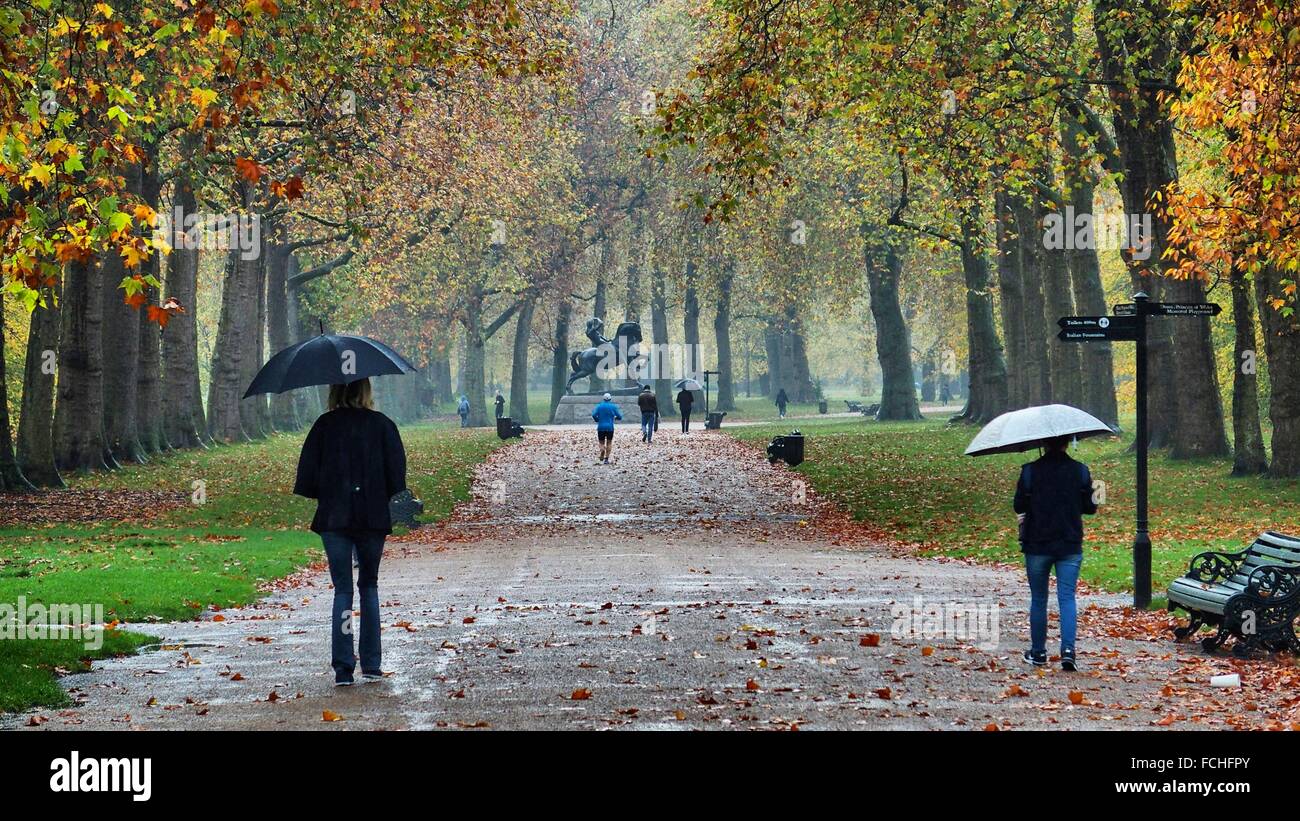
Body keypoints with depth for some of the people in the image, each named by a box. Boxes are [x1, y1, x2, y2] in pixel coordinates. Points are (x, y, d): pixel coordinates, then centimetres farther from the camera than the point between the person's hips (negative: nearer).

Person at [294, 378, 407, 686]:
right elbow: (397, 469, -3)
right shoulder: (382, 424, -1)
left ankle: (343, 668, -7)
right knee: (369, 585, 15)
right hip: (373, 518, 1)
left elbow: (307, 470, -2)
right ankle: (372, 664, 11)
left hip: (334, 517, -1)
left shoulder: (325, 425, -2)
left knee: (342, 589, 3)